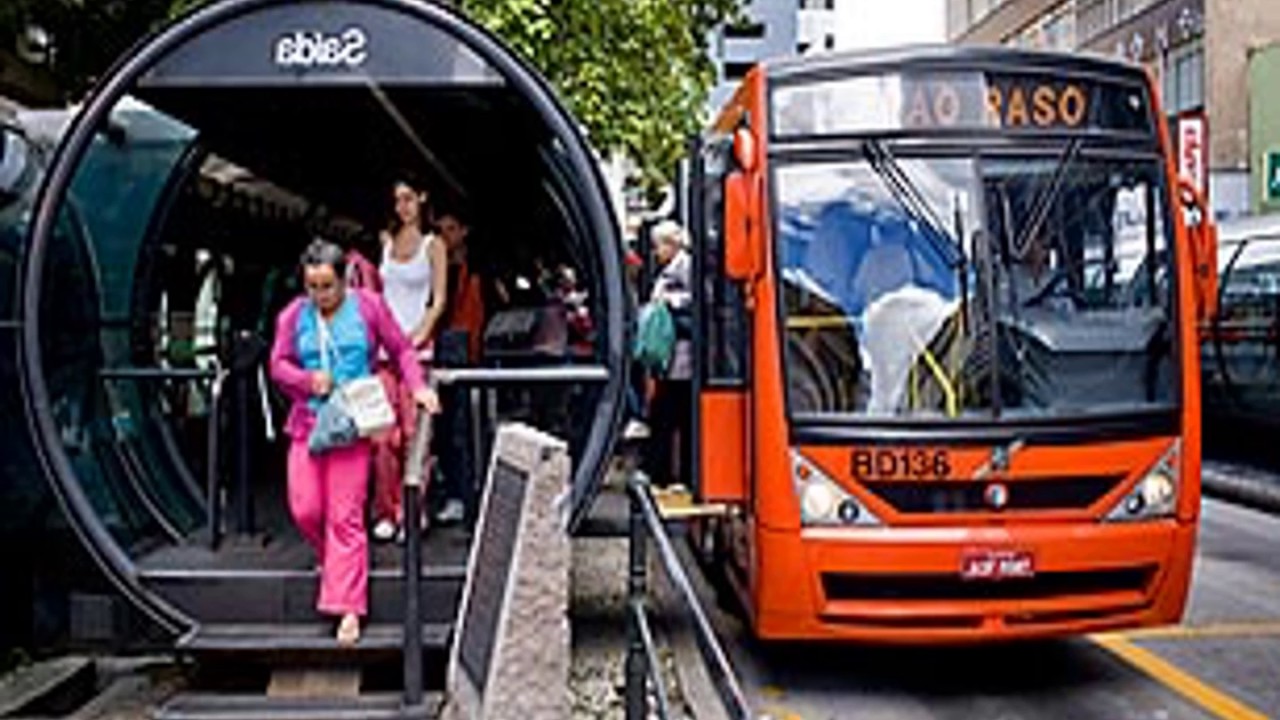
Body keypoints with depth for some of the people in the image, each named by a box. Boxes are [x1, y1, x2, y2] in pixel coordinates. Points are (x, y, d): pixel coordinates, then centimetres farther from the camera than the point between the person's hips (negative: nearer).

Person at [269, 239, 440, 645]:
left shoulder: (369, 307, 1)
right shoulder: (293, 315, 8)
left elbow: (401, 351, 6)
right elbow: (278, 364, 9)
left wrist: (417, 387, -9)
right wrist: (308, 380, -10)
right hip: (307, 424, 3)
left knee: (345, 516, -6)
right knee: (304, 510, -2)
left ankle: (348, 608, -4)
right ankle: (331, 560, 30)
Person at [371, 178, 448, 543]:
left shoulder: (432, 245, 5)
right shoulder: (386, 241, 15)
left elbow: (439, 301, 0)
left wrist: (419, 335, -13)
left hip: (417, 346, -3)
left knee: (414, 433, -6)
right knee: (382, 433, -2)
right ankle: (386, 512, 7)